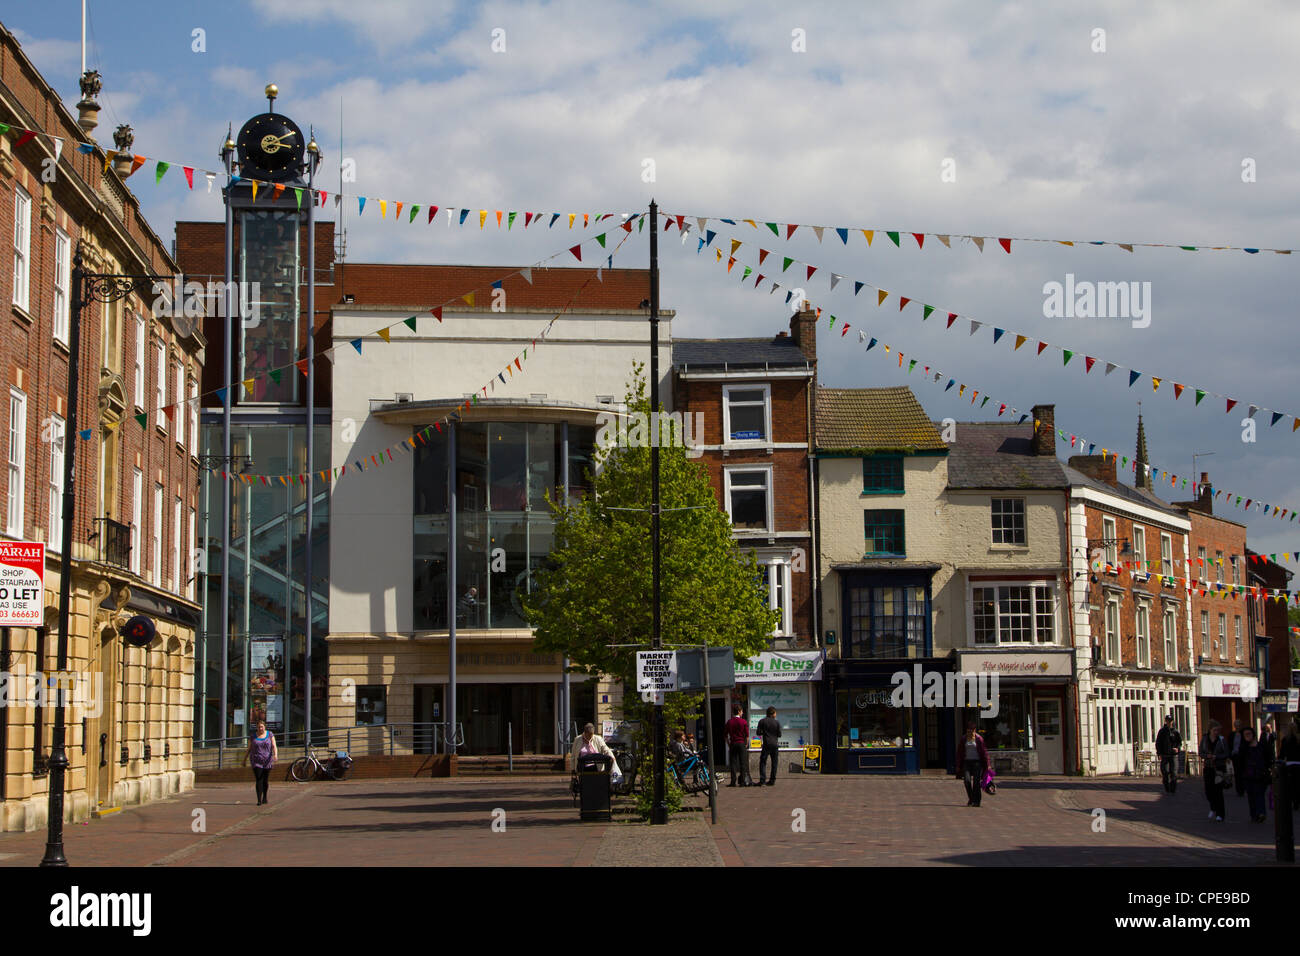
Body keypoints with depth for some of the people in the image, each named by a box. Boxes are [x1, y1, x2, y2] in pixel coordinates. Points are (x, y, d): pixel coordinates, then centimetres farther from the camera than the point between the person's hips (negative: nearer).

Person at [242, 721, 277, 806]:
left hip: (267, 761, 1)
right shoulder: (252, 737, 3)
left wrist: (275, 754, -23)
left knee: (265, 780, 9)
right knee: (258, 780, -12)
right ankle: (259, 800, -15)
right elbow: (249, 749, 9)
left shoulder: (270, 735, 2)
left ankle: (265, 797, 32)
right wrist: (245, 760, 8)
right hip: (256, 762, -1)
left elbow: (274, 747, -5)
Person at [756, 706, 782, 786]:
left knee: (762, 762, 1)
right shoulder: (777, 722, 1)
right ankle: (772, 780, 7)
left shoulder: (762, 721, 0)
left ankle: (762, 779, -11)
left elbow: (758, 733, -2)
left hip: (766, 744, -1)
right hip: (775, 744, 1)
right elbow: (779, 734, 1)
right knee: (774, 763, 8)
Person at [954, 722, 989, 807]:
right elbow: (959, 753, 11)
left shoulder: (979, 739, -1)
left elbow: (984, 752, 0)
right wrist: (958, 766, 9)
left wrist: (987, 765, -3)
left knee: (976, 782, -6)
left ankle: (976, 801, 0)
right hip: (967, 762, 2)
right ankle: (971, 798, 8)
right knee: (967, 780, -10)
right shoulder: (963, 740, 7)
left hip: (977, 762, -2)